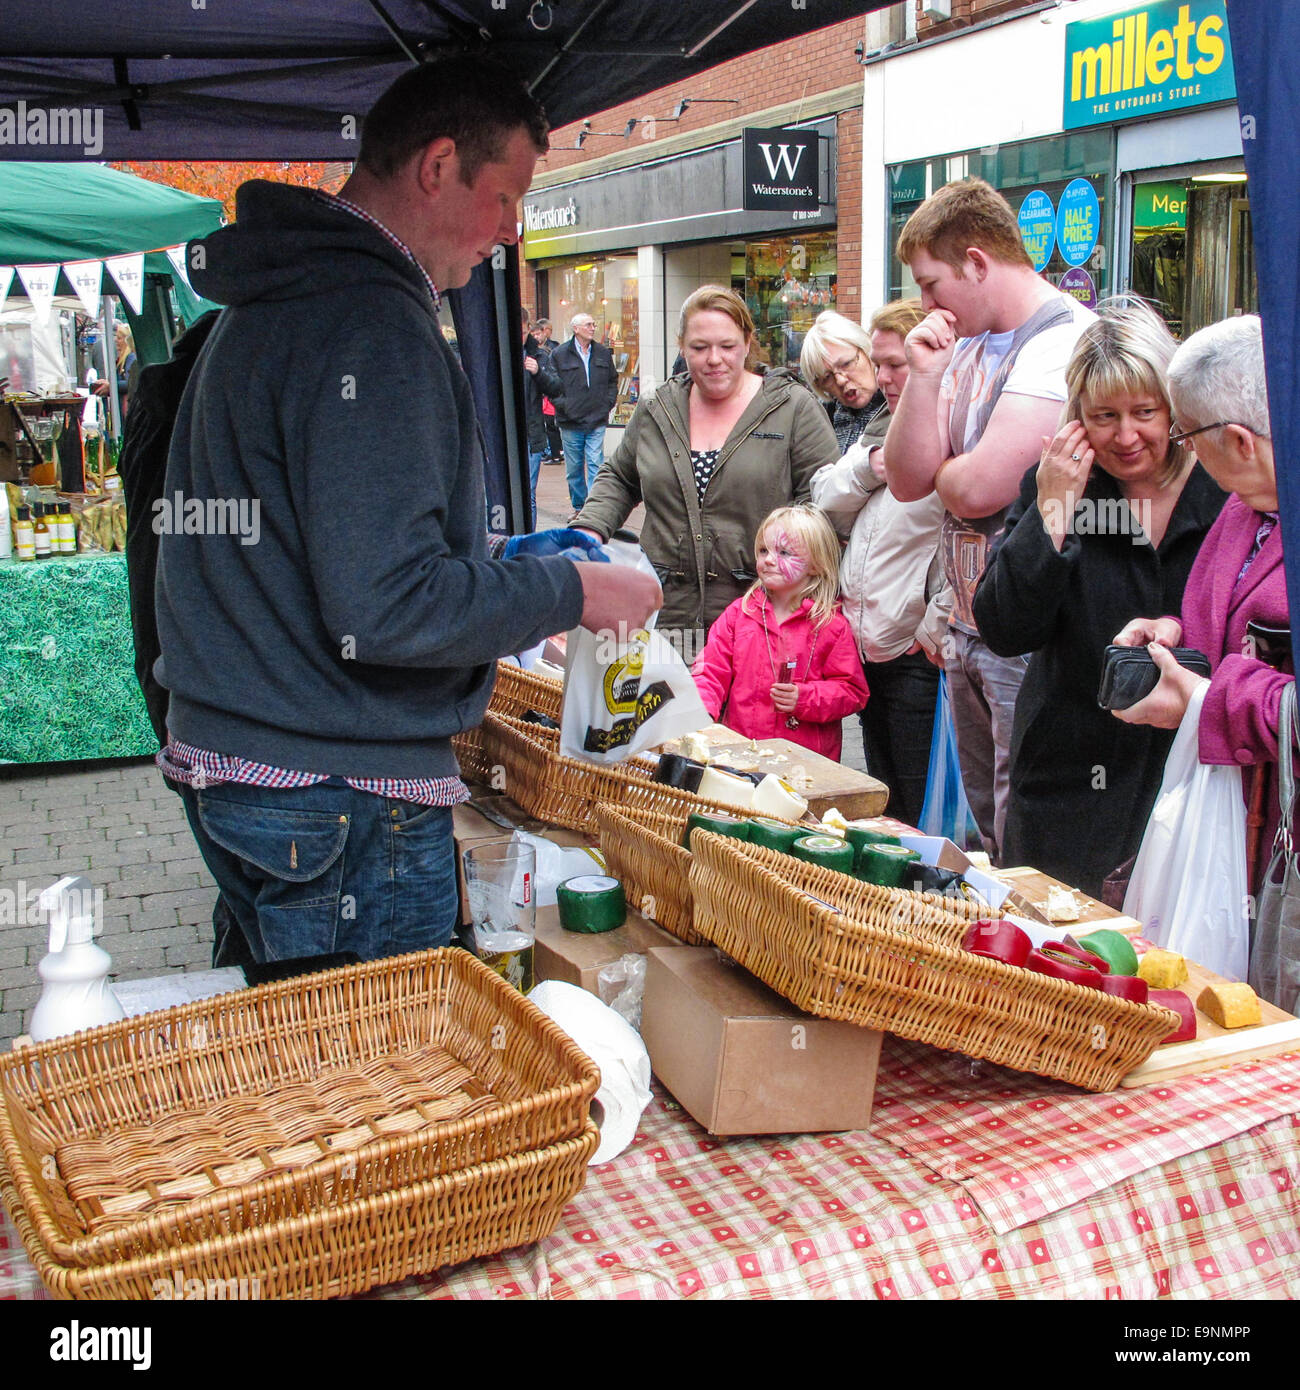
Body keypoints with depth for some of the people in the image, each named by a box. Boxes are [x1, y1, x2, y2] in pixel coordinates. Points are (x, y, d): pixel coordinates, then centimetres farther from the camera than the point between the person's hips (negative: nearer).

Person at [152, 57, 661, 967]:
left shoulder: (273, 304, 15)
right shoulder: (375, 325, -19)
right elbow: (384, 608, -26)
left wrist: (501, 580, 17)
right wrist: (569, 593, -12)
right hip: (342, 798, -10)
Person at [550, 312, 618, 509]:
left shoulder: (603, 353, 10)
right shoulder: (559, 354, 0)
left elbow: (613, 380, 19)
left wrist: (608, 403, 7)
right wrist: (563, 405, -10)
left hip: (597, 421, 1)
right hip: (570, 422, -1)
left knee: (595, 465, -6)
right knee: (574, 468, 8)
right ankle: (579, 506, 20)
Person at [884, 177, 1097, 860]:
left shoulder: (1066, 341, -17)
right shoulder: (964, 348, 12)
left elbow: (978, 488, -24)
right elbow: (907, 480, 6)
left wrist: (941, 473, -1)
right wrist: (924, 376, -6)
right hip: (968, 632, 9)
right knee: (987, 841, 19)